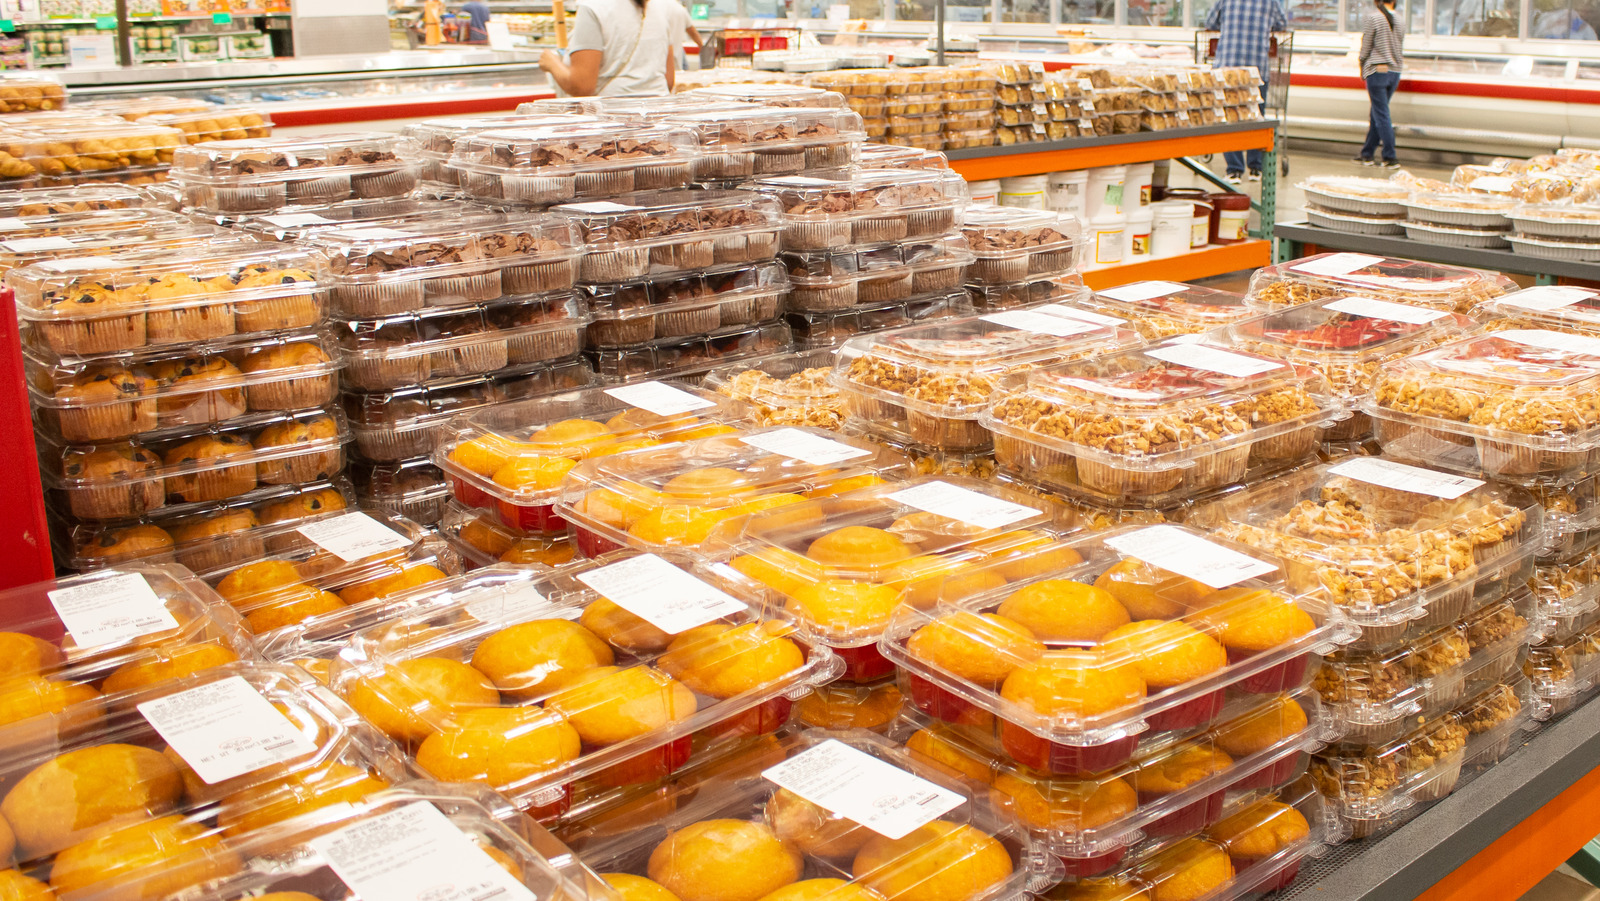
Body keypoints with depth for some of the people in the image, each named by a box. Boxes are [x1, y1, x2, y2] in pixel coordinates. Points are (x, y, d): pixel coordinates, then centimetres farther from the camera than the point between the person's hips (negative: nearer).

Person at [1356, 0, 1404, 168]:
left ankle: (1390, 158, -5)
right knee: (1376, 114, 14)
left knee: (1381, 116, -3)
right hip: (1395, 72, 6)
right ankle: (1367, 154, 19)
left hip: (1377, 71, -6)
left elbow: (1366, 48, -6)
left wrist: (1362, 70, 9)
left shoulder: (1371, 18, -9)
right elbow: (1401, 40, 11)